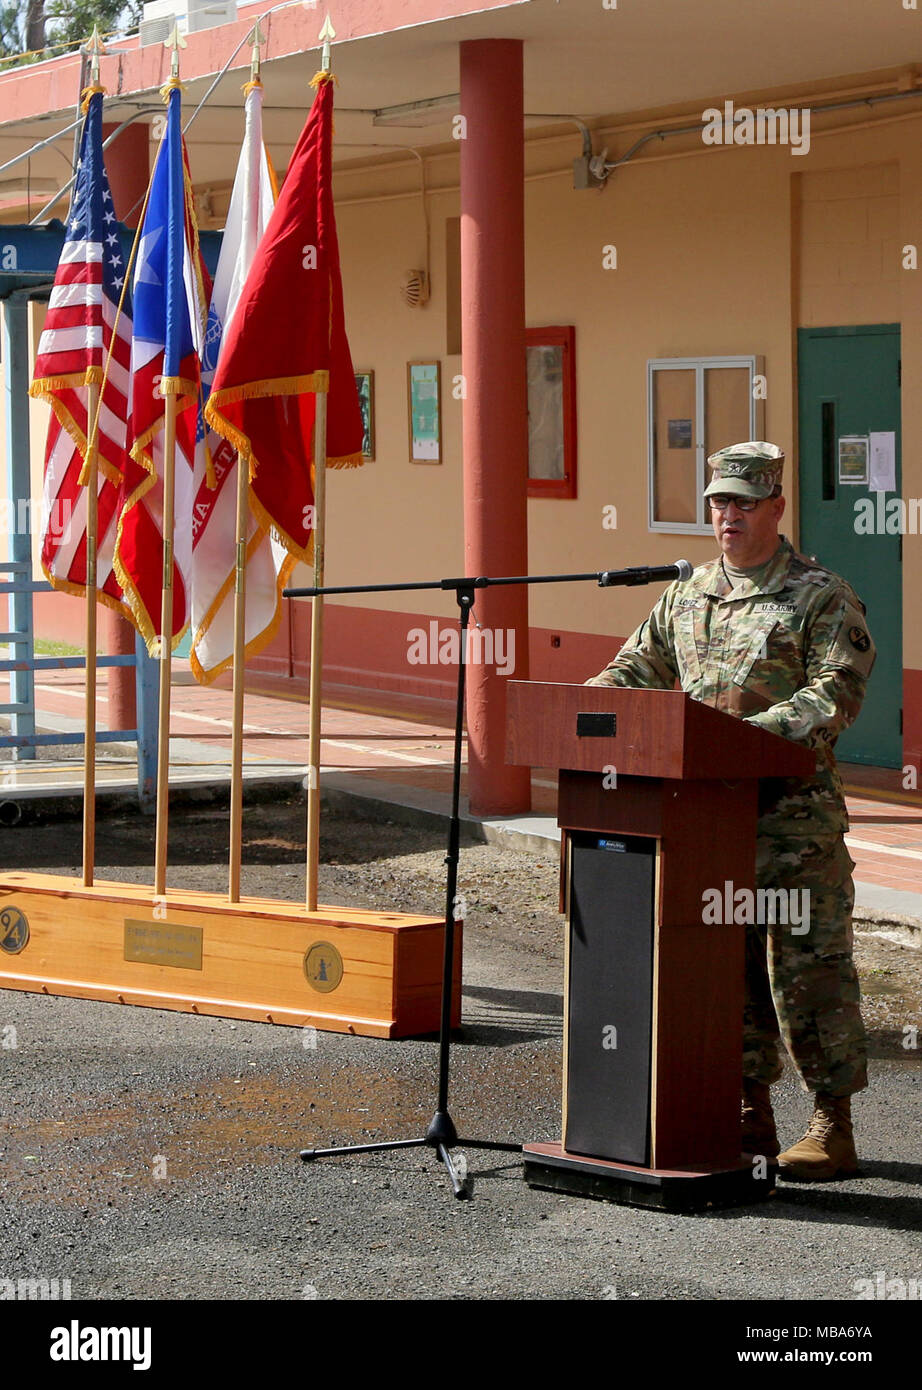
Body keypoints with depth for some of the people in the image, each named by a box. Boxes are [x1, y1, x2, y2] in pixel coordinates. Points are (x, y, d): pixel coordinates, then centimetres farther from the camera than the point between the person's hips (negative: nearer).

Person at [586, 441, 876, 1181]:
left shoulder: (823, 597, -3)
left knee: (806, 965, -5)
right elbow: (641, 666, 23)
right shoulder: (688, 597, 17)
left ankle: (833, 1126, 2)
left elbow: (838, 690, -13)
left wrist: (762, 730, -27)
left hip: (795, 811, -6)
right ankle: (751, 1114, 20)